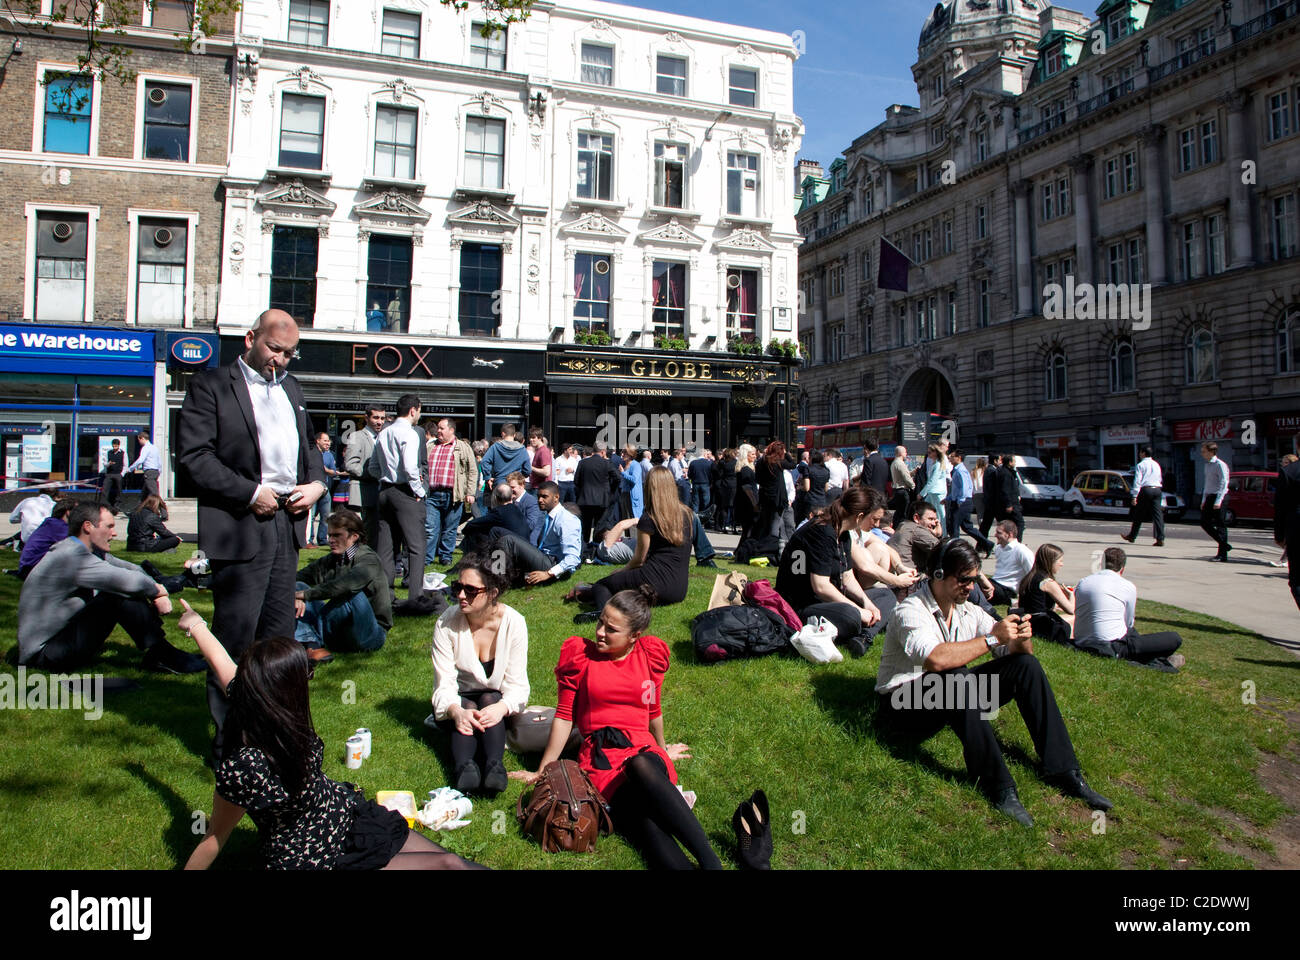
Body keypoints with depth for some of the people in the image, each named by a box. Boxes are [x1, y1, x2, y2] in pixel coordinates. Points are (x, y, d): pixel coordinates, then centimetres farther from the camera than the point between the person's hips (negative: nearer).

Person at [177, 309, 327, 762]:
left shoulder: (291, 388, 18)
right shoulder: (209, 385, -3)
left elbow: (309, 445, 26)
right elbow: (192, 455, -12)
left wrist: (317, 483, 6)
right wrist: (250, 493, -16)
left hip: (287, 522, 7)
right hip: (240, 529, -6)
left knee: (279, 633, 13)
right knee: (235, 638, 0)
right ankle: (228, 742, 14)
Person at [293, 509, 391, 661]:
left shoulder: (369, 559, -14)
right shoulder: (330, 560, 9)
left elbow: (345, 584, -33)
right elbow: (299, 577, 0)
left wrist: (306, 595, -30)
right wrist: (296, 594, -23)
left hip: (371, 634, -7)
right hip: (339, 631, 7)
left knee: (354, 593, -35)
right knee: (298, 586, -2)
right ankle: (311, 645, -25)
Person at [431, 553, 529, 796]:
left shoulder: (513, 622, -17)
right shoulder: (446, 623, -16)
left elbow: (517, 684, -17)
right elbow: (444, 684, -18)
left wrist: (501, 708, -39)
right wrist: (456, 711, -40)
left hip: (496, 703, 0)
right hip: (458, 702, 0)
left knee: (490, 699, -31)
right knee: (467, 712, -30)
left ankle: (494, 765, -47)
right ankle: (464, 767, -50)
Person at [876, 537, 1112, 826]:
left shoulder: (969, 612, 6)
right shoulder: (910, 611, -17)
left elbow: (1016, 654, 6)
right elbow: (935, 659, -36)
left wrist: (1021, 639, -18)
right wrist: (992, 638, -30)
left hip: (956, 700, 7)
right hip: (905, 704, -7)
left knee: (1026, 665, -6)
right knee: (957, 679, -37)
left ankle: (1062, 770, -7)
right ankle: (998, 788, -33)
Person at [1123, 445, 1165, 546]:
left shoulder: (1141, 465, -4)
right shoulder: (1156, 464, 14)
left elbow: (1137, 481, -10)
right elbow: (1160, 480, 21)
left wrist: (1135, 496, -12)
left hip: (1145, 490, -5)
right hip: (1157, 490, 5)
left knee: (1139, 515, 6)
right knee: (1158, 515, 0)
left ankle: (1132, 537, 18)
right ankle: (1160, 539, -8)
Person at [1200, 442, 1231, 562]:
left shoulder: (1220, 465, -12)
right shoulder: (1207, 465, 15)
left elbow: (1223, 483, -17)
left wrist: (1218, 501, -23)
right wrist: (1204, 500, 19)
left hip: (1218, 497, -9)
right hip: (1209, 497, 9)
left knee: (1220, 525, -4)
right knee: (1204, 522, 6)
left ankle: (1222, 555, 2)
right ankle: (1224, 545, 17)